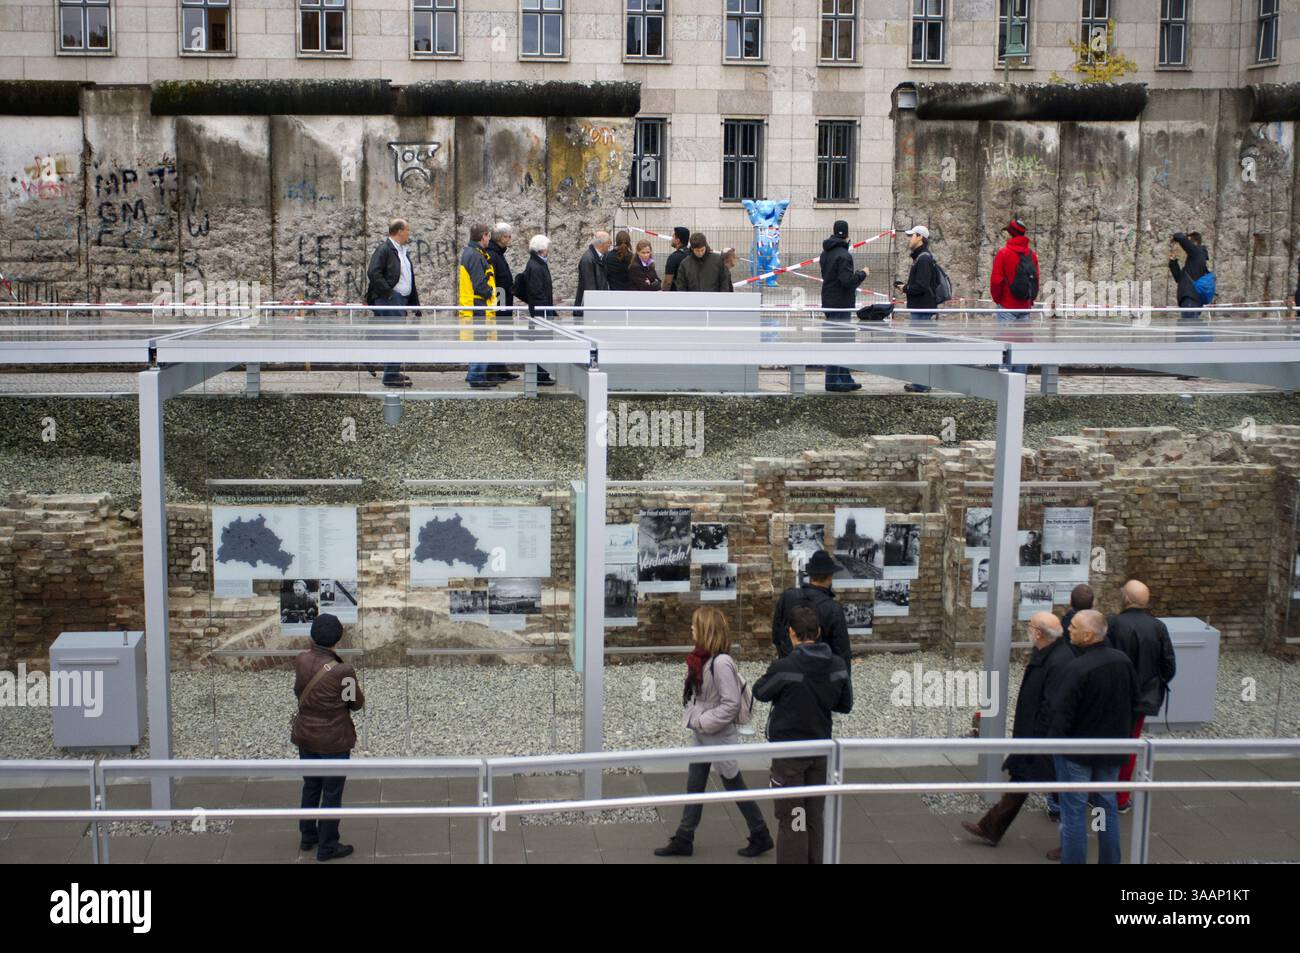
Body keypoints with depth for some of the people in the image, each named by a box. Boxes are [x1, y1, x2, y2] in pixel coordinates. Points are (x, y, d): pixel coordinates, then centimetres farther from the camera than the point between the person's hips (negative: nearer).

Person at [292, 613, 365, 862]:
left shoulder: (301, 660, -10)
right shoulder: (342, 671, -26)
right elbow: (357, 704, -12)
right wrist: (356, 688, 6)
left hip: (306, 737, 6)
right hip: (333, 741, -6)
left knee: (310, 786, 24)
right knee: (332, 794, 10)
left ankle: (307, 836, 38)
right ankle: (327, 846, 21)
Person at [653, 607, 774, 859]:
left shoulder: (721, 662, -25)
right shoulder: (702, 659, 2)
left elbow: (731, 704, -25)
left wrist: (702, 721, -20)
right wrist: (692, 715, 4)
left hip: (720, 736, -8)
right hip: (701, 735, 8)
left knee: (735, 786, 6)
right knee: (694, 787, 13)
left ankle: (761, 837, 22)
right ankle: (683, 840, 21)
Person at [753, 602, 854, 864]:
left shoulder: (783, 668, -21)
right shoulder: (838, 666, -5)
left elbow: (760, 692, -3)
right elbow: (845, 705, 6)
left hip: (789, 754, -5)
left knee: (790, 821, 4)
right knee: (815, 818, 17)